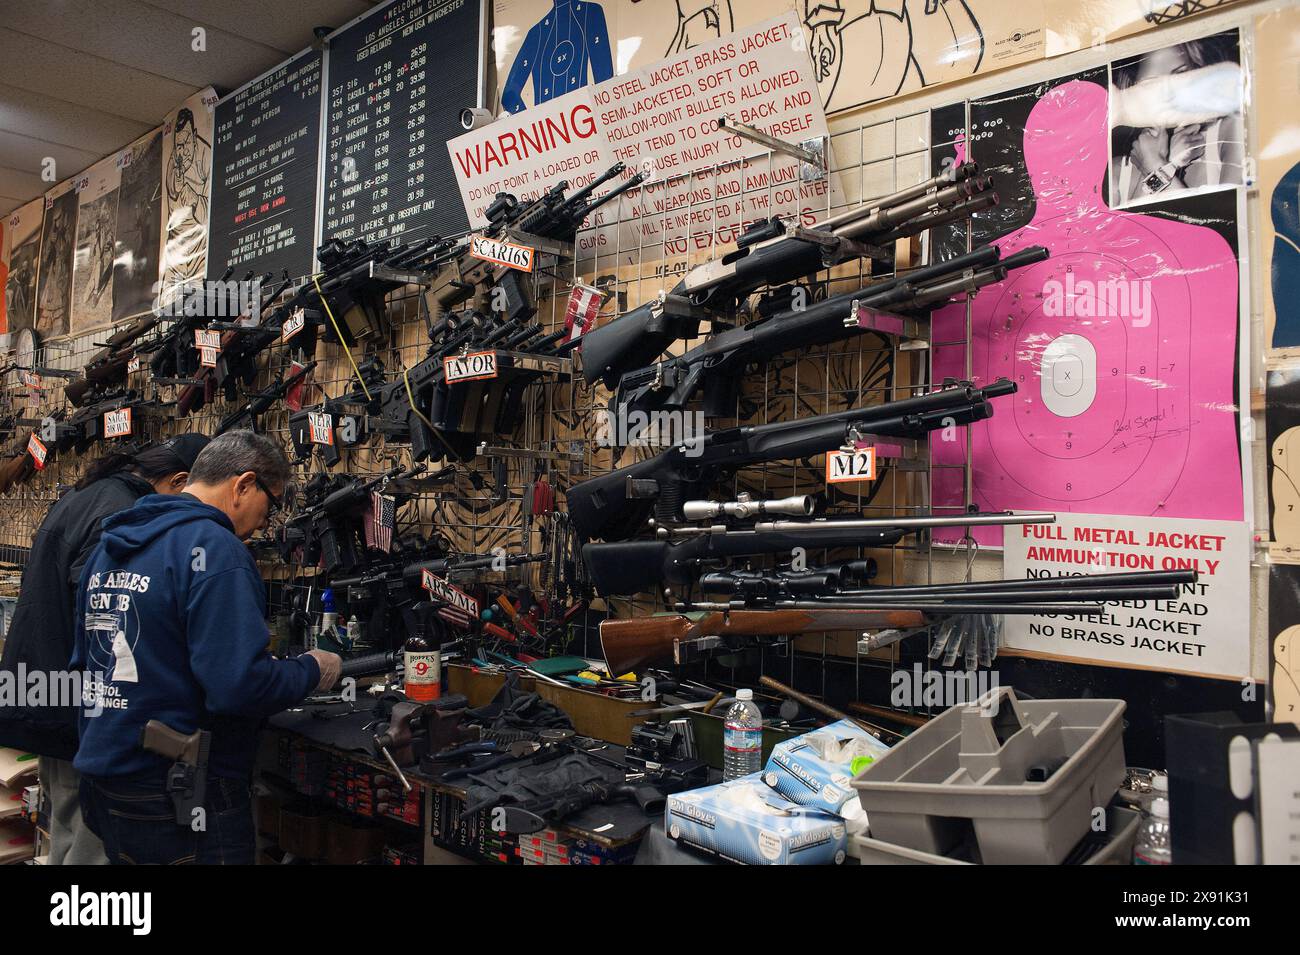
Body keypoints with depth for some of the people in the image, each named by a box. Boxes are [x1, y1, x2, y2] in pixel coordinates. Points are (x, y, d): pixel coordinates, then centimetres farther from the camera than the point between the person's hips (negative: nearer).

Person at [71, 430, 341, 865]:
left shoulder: (108, 546, 10)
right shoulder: (215, 549, -19)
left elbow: (84, 661, 18)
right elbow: (240, 686, -27)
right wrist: (311, 670, -10)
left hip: (102, 790, 9)